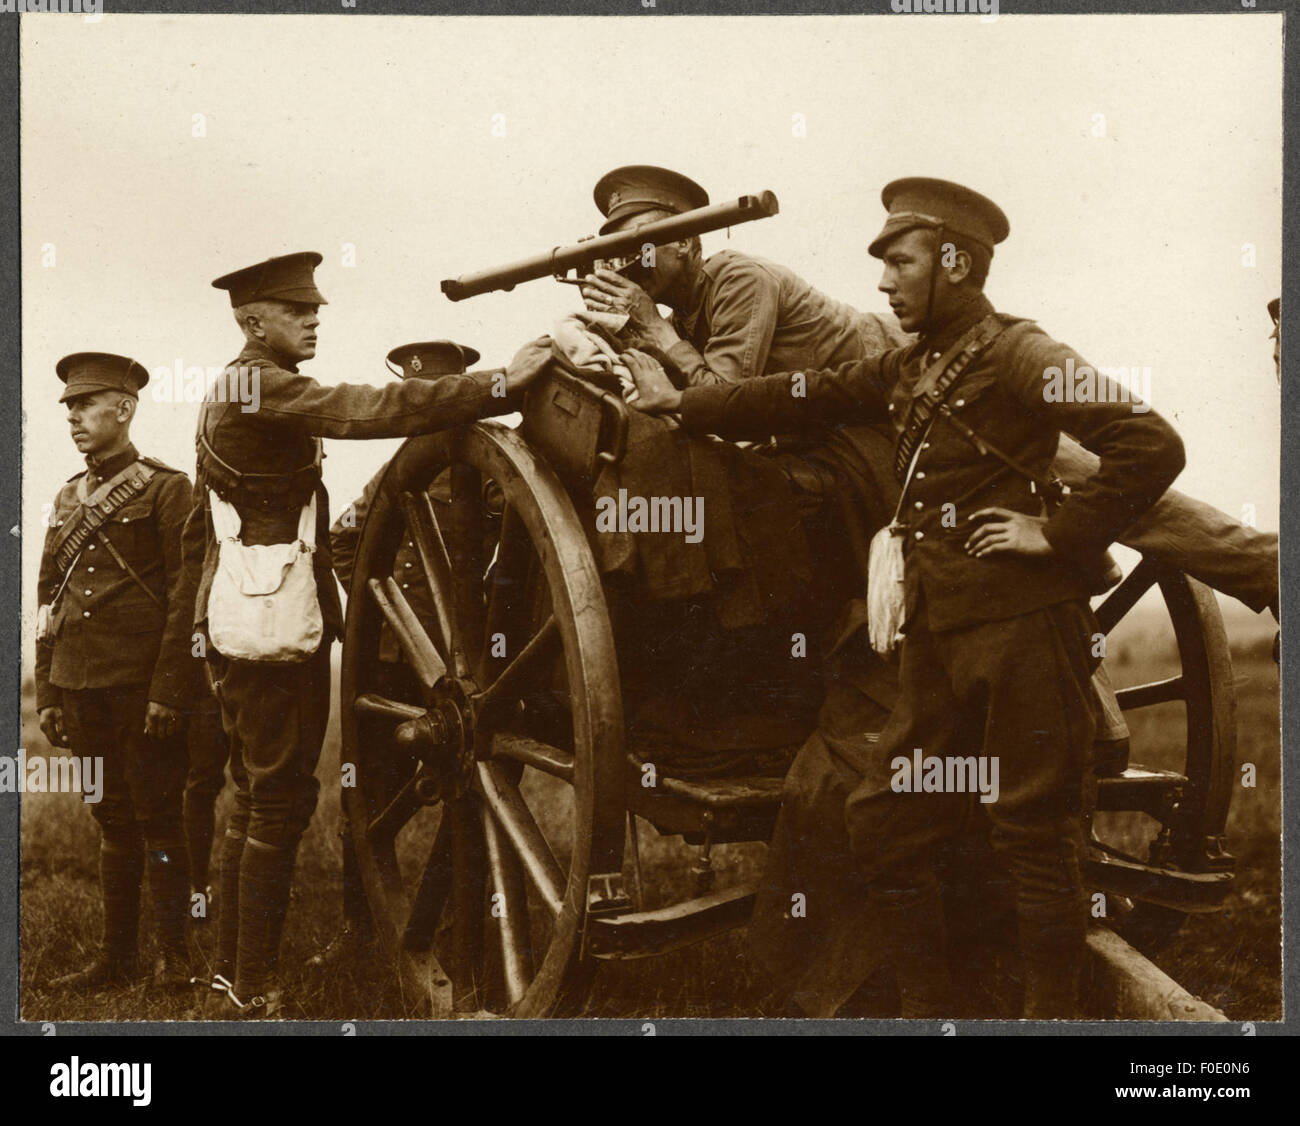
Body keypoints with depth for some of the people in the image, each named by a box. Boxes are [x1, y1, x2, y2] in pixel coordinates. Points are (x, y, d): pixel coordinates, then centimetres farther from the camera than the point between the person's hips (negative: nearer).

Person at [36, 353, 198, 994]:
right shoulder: (68, 499, 15)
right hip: (80, 688, 6)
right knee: (113, 821, 12)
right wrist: (47, 693, 13)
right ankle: (116, 958, 19)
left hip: (144, 688, -6)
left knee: (158, 819, 0)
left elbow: (186, 598, -9)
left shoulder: (167, 490, -4)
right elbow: (48, 600, 18)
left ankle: (175, 958, 8)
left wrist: (168, 693, -15)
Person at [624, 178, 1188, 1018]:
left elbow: (1153, 447, -17)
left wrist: (1059, 532, -15)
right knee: (883, 821, 11)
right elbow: (806, 400, 20)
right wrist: (681, 404, 20)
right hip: (938, 634, 9)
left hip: (1023, 628, -9)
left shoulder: (1020, 356, -9)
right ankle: (926, 1008, 24)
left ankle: (1051, 1013, 13)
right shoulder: (910, 368, 16)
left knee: (1036, 832, 0)